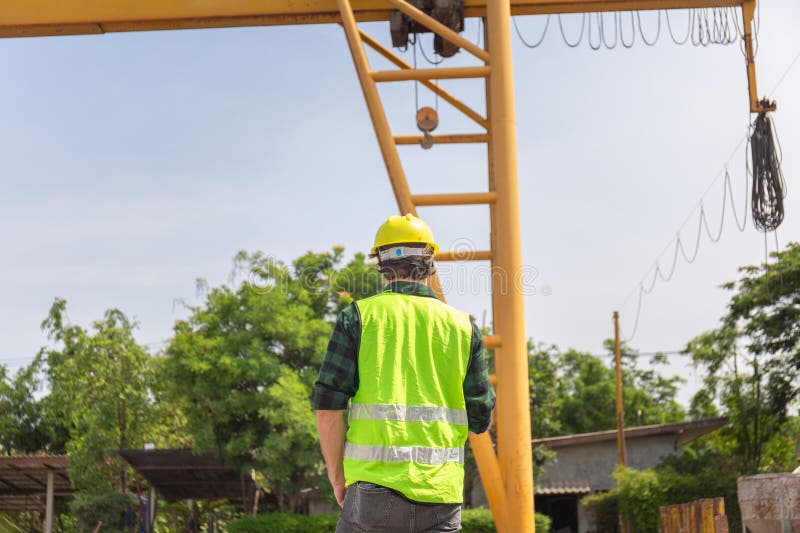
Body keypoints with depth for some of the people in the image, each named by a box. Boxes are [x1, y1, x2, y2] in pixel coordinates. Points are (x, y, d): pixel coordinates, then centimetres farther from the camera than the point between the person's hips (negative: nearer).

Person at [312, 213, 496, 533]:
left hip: (375, 485, -1)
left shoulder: (358, 317, 1)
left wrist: (337, 476, 7)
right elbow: (480, 419, 8)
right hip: (442, 494, 2)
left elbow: (328, 407, -4)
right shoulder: (463, 326, 7)